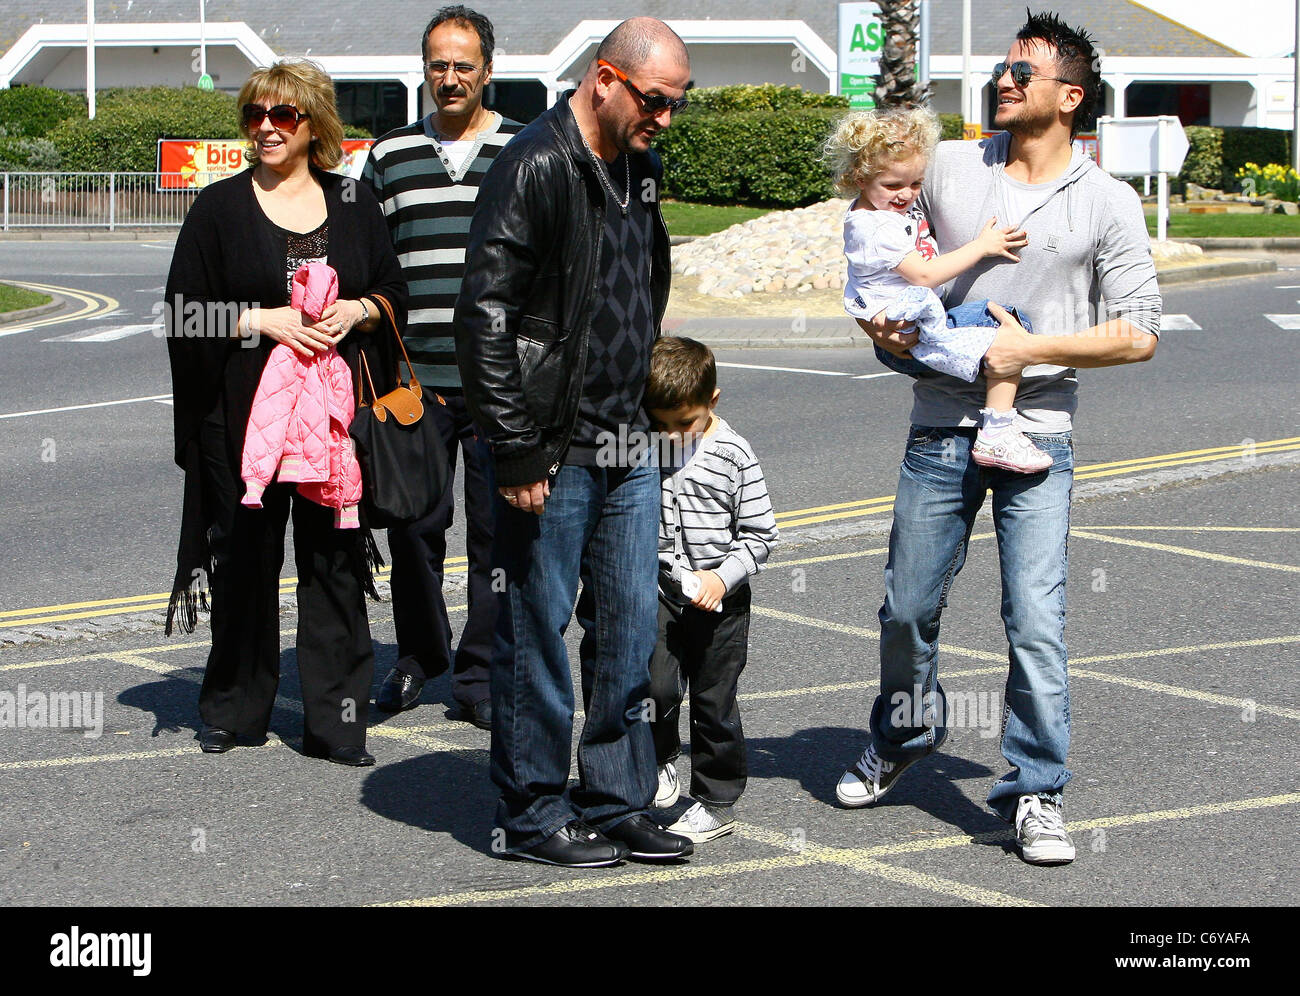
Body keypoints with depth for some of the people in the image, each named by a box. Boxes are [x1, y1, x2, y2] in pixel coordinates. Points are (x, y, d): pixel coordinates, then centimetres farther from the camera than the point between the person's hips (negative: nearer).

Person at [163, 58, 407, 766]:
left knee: (334, 561, 0)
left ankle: (335, 721, 6)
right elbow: (184, 311, 0)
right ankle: (235, 710, 16)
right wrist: (260, 320, -13)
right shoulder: (219, 208, 5)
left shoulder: (354, 204, 12)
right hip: (245, 410, -1)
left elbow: (394, 291, 14)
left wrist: (357, 311, -6)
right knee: (245, 559, 2)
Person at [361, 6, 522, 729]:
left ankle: (482, 675, 13)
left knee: (498, 533, 2)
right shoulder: (390, 156, 10)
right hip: (416, 379, 2)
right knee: (413, 523, 6)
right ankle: (420, 656, 25)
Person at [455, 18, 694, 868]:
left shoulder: (641, 168, 11)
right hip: (553, 451, -8)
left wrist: (644, 410, 18)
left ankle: (618, 803, 22)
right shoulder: (536, 168, -14)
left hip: (627, 447, 8)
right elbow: (487, 313, -17)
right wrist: (516, 447, -18)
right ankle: (532, 814, 14)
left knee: (630, 627, 11)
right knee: (539, 631, 2)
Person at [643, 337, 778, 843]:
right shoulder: (646, 447, 1)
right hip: (660, 590, 2)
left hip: (721, 598, -2)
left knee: (713, 699, 4)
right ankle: (659, 763, 18)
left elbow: (759, 533, -4)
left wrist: (723, 577, -16)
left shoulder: (733, 455, -8)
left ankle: (717, 800, 18)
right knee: (658, 687, -10)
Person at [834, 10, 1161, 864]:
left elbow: (1138, 334, -3)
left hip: (1036, 433, -3)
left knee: (1036, 622, -9)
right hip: (942, 425, 3)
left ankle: (1035, 795, 4)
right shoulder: (949, 167, 6)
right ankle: (902, 740, 39)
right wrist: (874, 315, 0)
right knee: (908, 609, 12)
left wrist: (1034, 348, -13)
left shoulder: (1108, 203, -1)